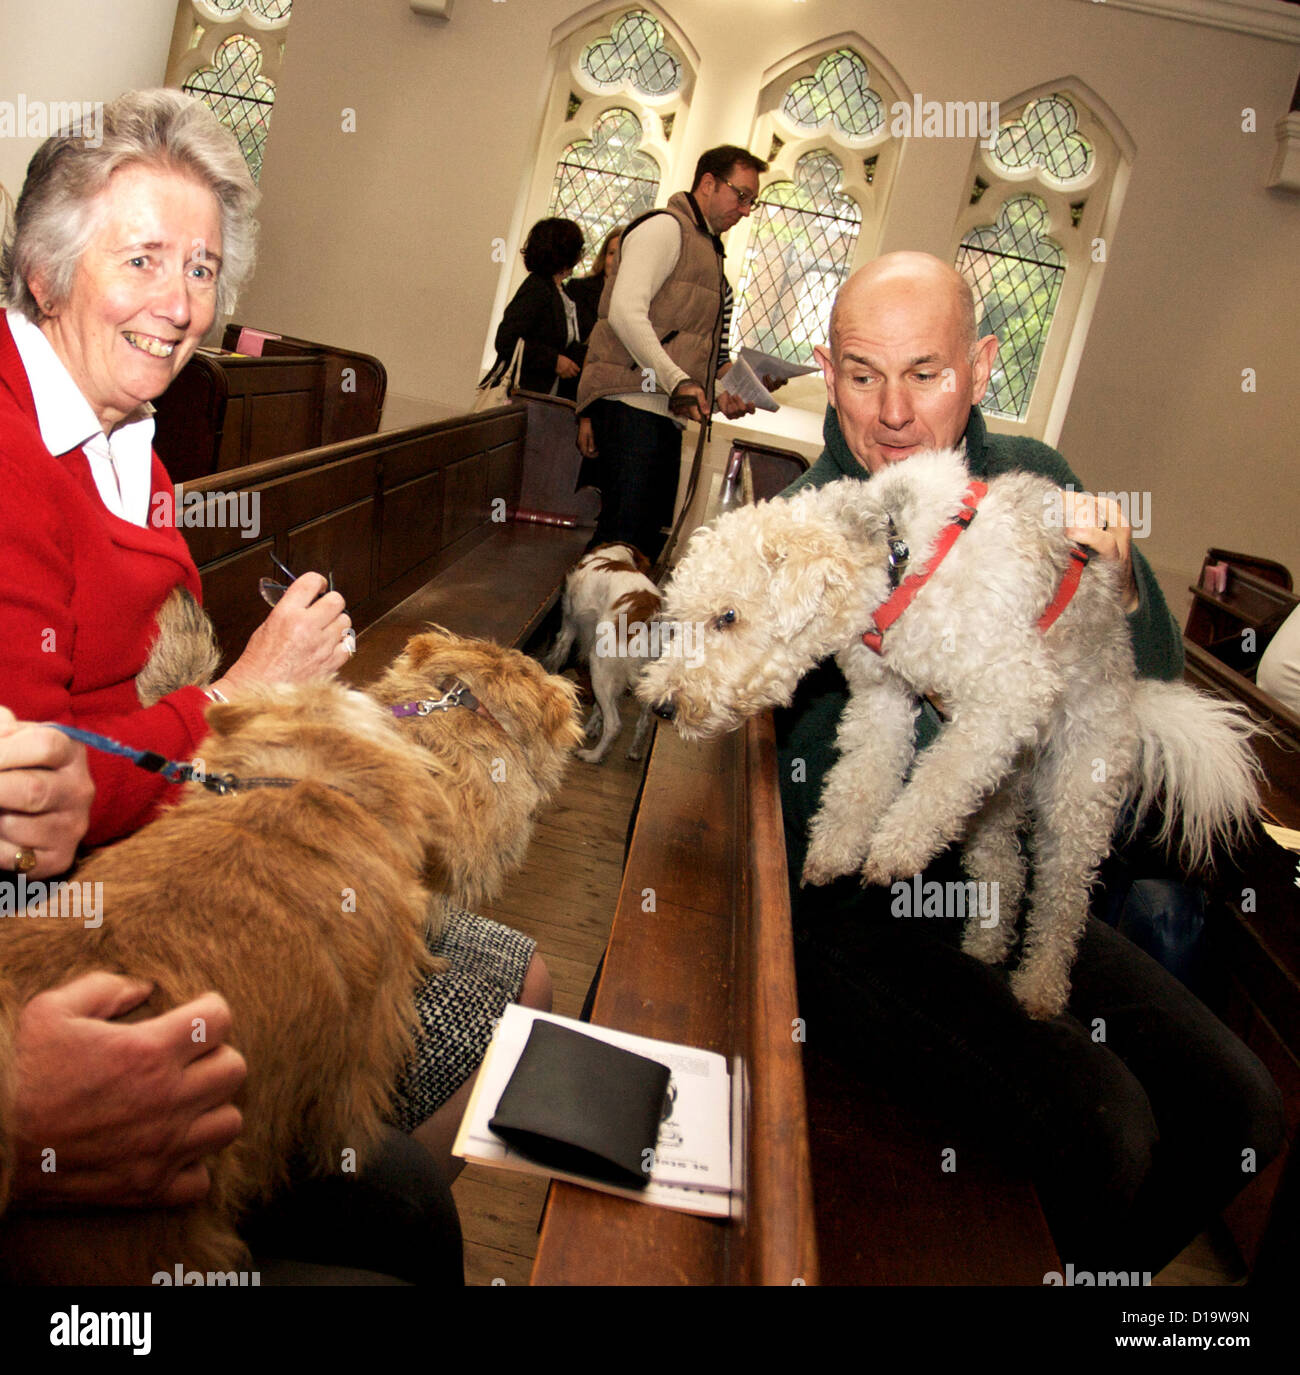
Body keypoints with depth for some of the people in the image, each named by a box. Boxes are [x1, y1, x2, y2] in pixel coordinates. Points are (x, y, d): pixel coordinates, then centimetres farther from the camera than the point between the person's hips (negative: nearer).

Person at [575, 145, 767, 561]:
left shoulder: (706, 249, 29)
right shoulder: (665, 227, -1)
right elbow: (625, 312, -15)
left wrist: (718, 394, 13)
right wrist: (677, 381, -23)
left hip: (666, 415, 10)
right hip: (633, 406, -9)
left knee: (649, 540, 5)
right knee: (622, 535, -17)